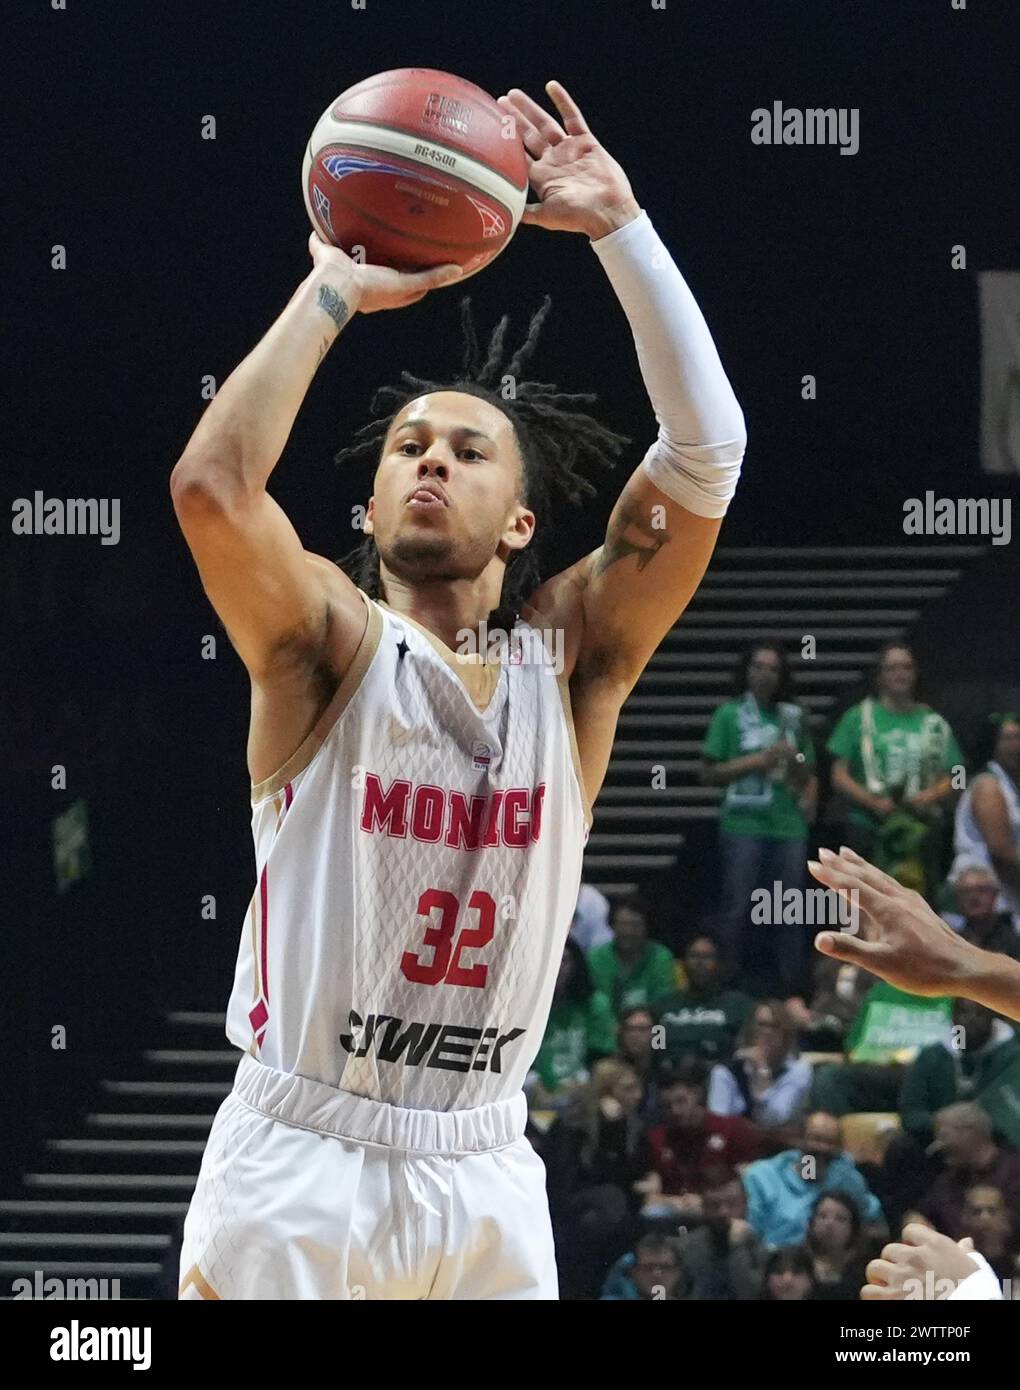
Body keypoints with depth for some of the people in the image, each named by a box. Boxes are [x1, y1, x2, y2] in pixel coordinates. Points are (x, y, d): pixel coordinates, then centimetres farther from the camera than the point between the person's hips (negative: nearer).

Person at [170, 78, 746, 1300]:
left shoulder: (569, 658, 4)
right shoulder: (330, 644, -3)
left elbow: (704, 454, -7)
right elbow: (211, 485, -23)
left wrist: (618, 224, -10)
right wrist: (336, 291, -13)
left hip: (485, 1173, 3)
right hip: (299, 1165, -3)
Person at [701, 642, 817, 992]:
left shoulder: (794, 717, 14)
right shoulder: (730, 715, 3)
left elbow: (808, 775, 22)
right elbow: (709, 772, 0)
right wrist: (757, 761, -9)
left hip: (788, 827, 3)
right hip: (744, 825, -3)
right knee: (738, 910, -4)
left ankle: (787, 985, 7)